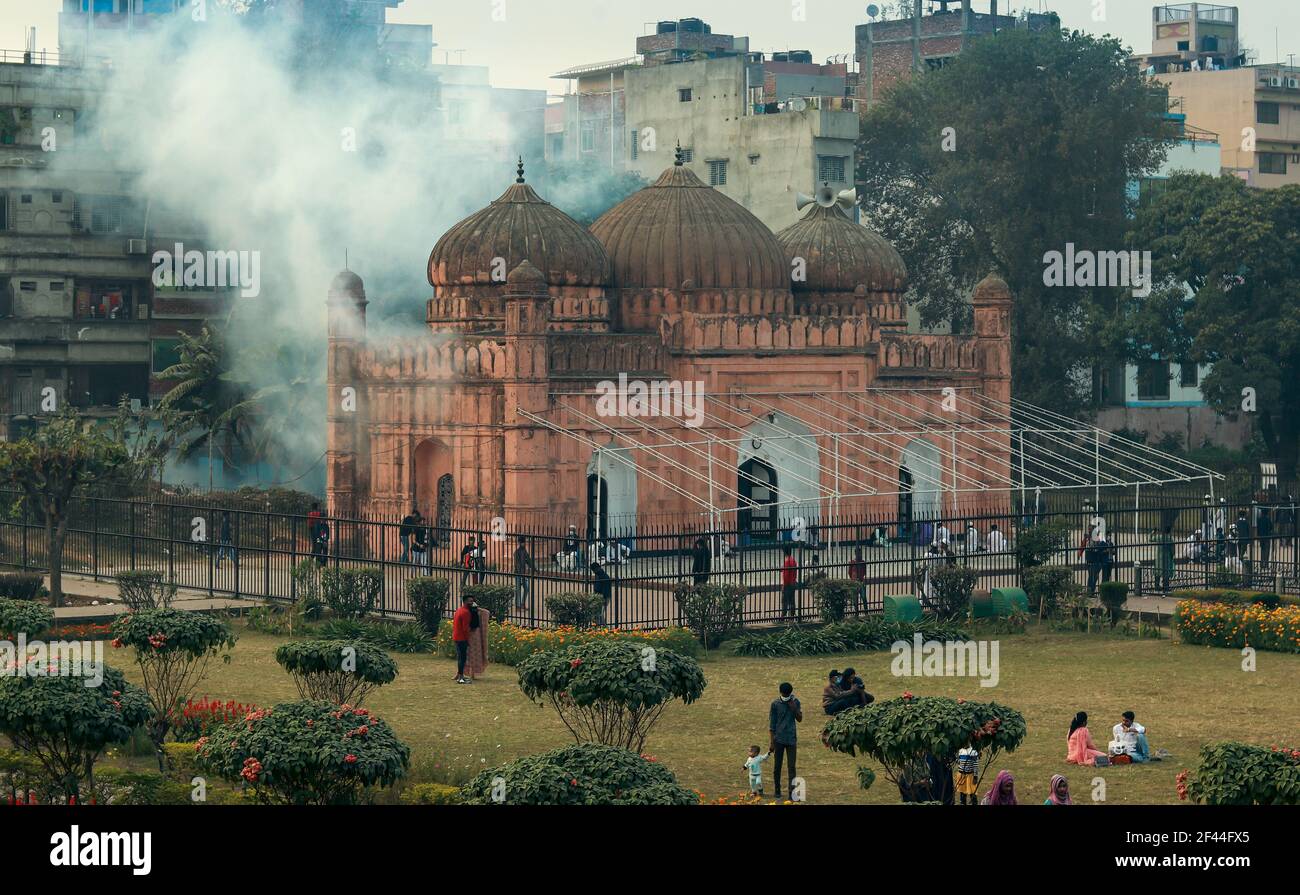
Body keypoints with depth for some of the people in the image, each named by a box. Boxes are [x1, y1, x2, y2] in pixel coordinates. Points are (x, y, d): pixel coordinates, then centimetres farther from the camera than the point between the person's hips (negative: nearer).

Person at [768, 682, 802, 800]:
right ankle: (777, 791, 15)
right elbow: (771, 724, -3)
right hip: (779, 739, -1)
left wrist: (794, 709, -12)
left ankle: (792, 791, 2)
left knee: (792, 766, -1)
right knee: (777, 767, 5)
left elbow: (800, 719, 7)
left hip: (791, 739, 1)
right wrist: (771, 741, -7)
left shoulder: (795, 702, 3)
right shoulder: (775, 704, -4)